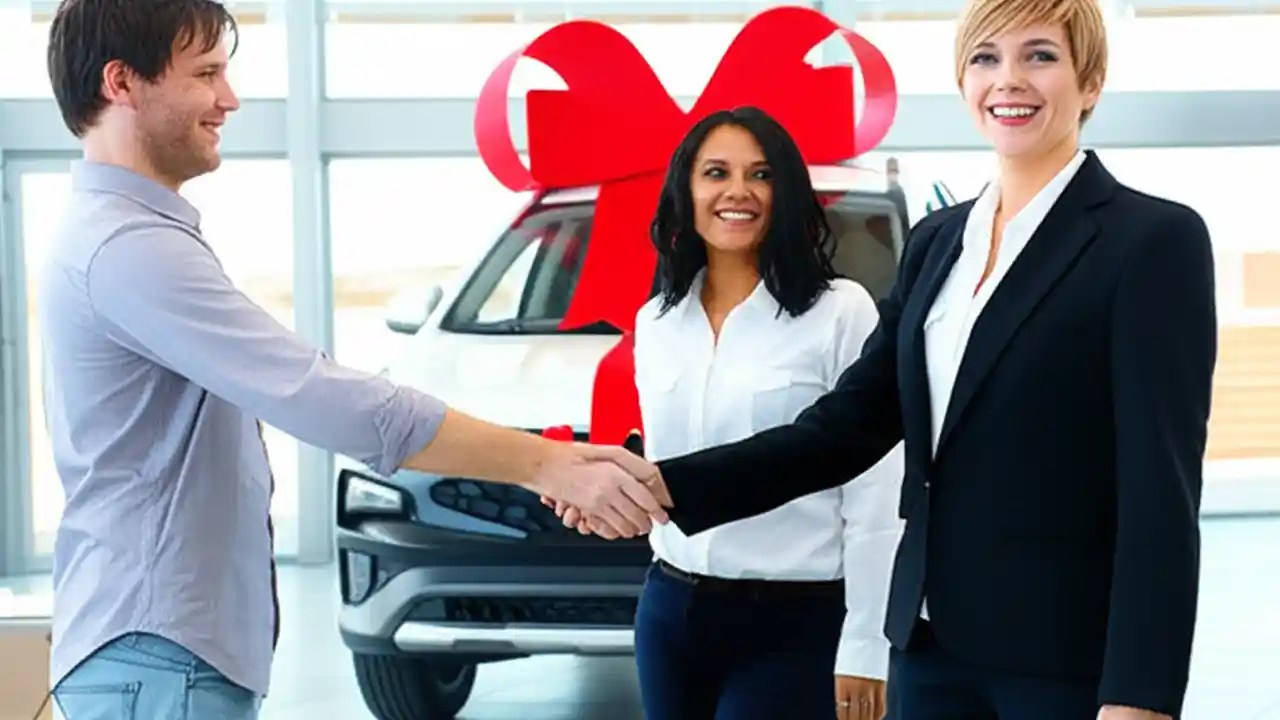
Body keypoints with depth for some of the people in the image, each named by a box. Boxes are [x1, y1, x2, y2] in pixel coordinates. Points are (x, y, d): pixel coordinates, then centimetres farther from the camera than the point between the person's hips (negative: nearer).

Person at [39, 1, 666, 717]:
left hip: (171, 641, 10)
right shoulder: (130, 247, -19)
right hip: (160, 652, -10)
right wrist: (549, 463, -22)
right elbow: (327, 401, -25)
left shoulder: (125, 234, 15)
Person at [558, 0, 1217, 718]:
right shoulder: (937, 240, 12)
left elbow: (1161, 486, -13)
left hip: (1070, 656, -6)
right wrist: (669, 484, -6)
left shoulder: (1156, 238, -7)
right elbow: (849, 424, 7)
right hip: (934, 639, 6)